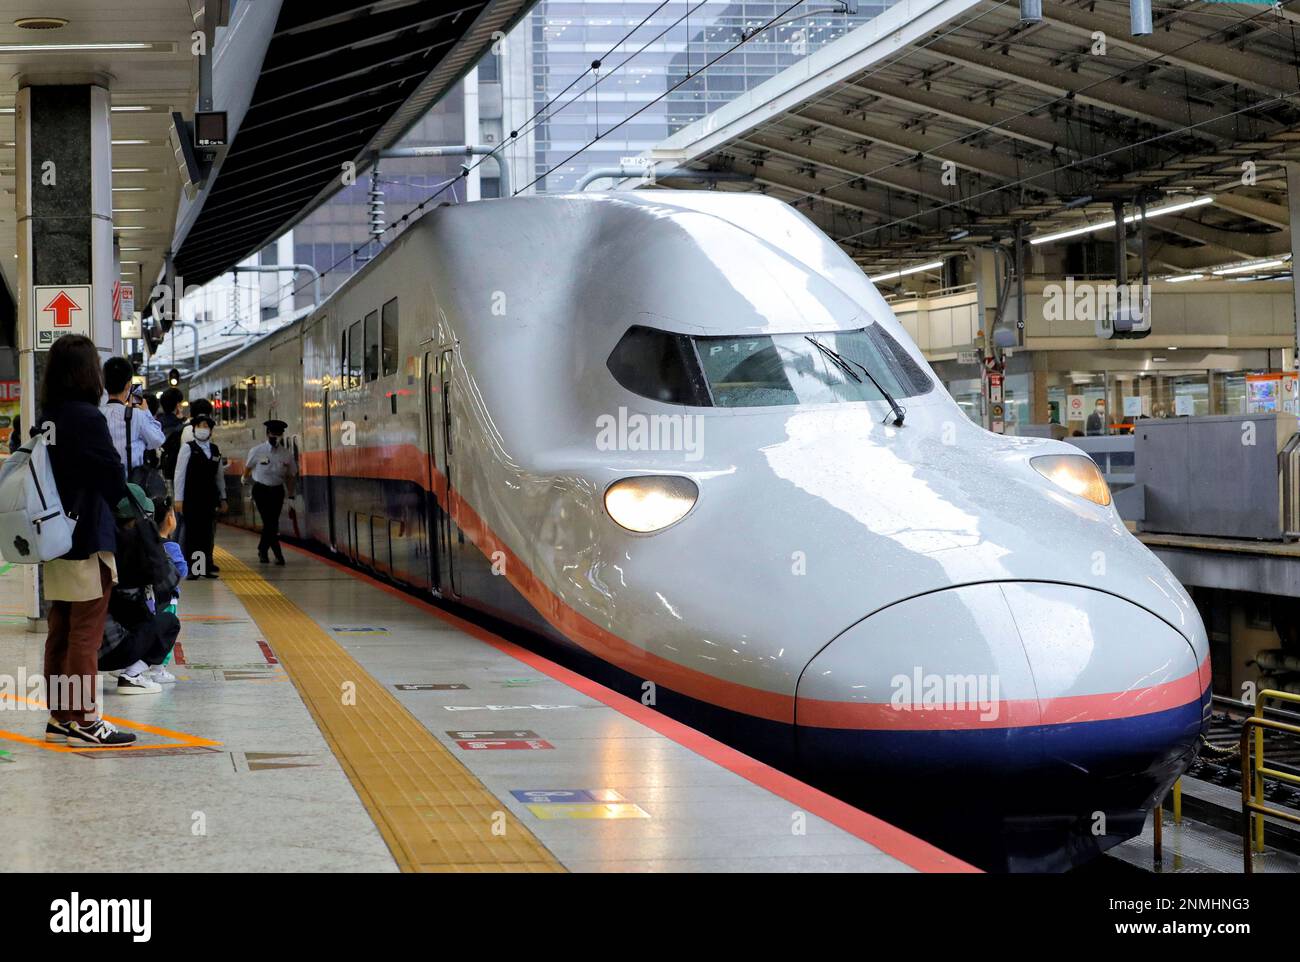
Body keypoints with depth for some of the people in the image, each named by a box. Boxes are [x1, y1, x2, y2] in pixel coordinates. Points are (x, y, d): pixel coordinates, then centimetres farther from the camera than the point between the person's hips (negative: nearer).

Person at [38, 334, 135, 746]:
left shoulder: (45, 418, 6)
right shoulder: (87, 418, -16)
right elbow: (113, 477, -13)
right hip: (88, 540, -8)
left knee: (60, 632, 14)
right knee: (86, 634, -2)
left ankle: (59, 717, 20)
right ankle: (83, 720, 1)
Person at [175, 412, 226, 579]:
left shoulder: (215, 450, 12)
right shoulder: (187, 448, -1)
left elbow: (219, 476, 17)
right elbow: (179, 474, -3)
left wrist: (222, 499, 15)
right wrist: (178, 499, -8)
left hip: (209, 497, 4)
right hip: (191, 498, -4)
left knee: (208, 533, 5)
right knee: (192, 532, -3)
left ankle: (206, 567, 12)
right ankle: (190, 569, -1)